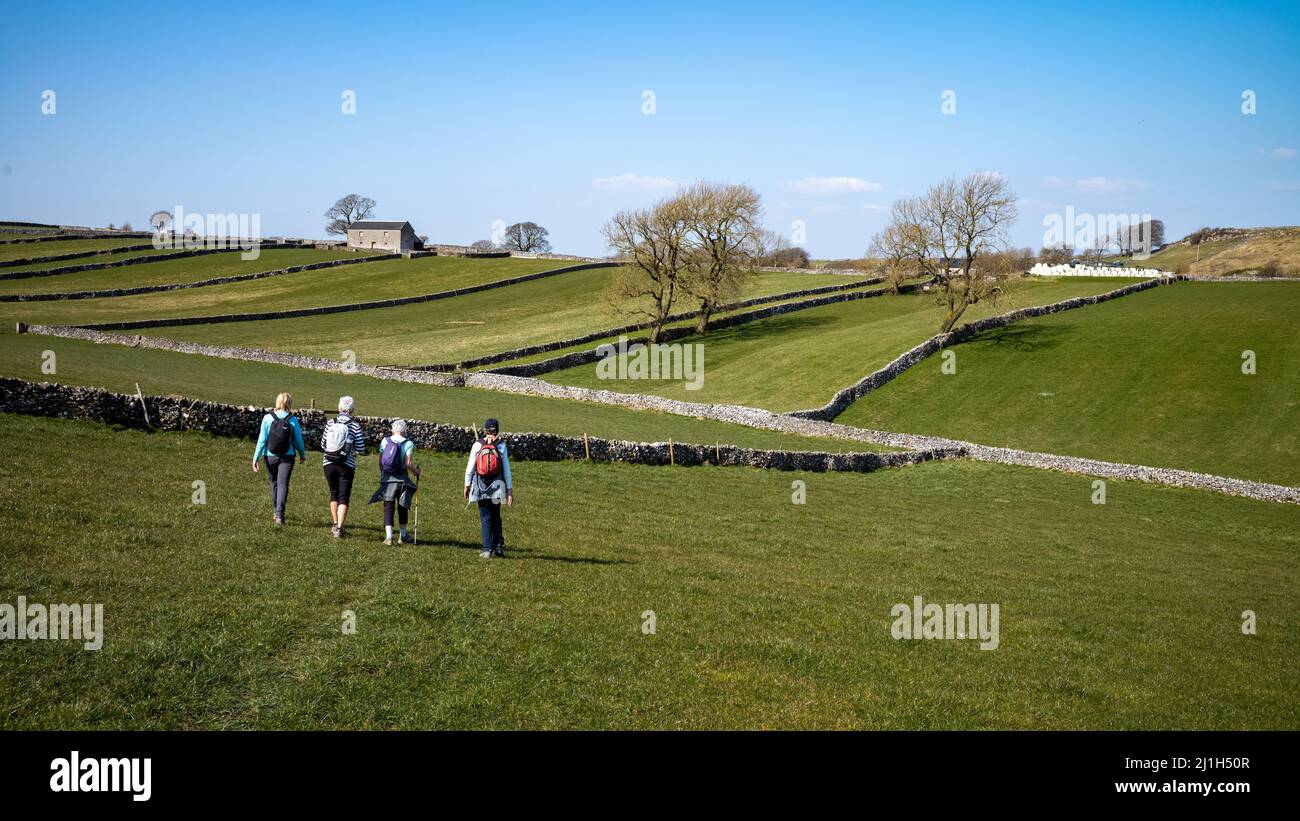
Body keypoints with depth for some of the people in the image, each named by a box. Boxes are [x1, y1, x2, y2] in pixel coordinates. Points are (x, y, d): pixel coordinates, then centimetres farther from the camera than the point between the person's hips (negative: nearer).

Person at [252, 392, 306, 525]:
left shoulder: (268, 418, -7)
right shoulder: (293, 420, -6)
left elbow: (262, 440, -7)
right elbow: (298, 440, 3)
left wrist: (256, 458, -2)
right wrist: (302, 454, 20)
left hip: (270, 457, 1)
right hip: (287, 457, -1)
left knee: (274, 483, 17)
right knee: (283, 484, -1)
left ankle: (276, 512, 31)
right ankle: (279, 514, -15)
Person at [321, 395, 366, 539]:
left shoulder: (330, 423, -1)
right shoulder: (355, 426, -7)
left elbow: (323, 445, 6)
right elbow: (360, 449, -5)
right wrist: (362, 438, 14)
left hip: (329, 464, 3)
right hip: (347, 466, -3)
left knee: (333, 494, 21)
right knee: (344, 498, 2)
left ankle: (334, 524, 30)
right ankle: (338, 528, -9)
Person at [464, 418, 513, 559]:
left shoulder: (477, 445, -2)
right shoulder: (501, 446, -2)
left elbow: (470, 467, 0)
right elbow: (506, 469, -2)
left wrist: (467, 485, 12)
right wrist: (510, 490, 1)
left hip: (481, 487, 0)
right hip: (496, 487, 0)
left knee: (485, 518, 5)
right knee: (496, 517, 15)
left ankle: (487, 549, 1)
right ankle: (498, 546, 8)